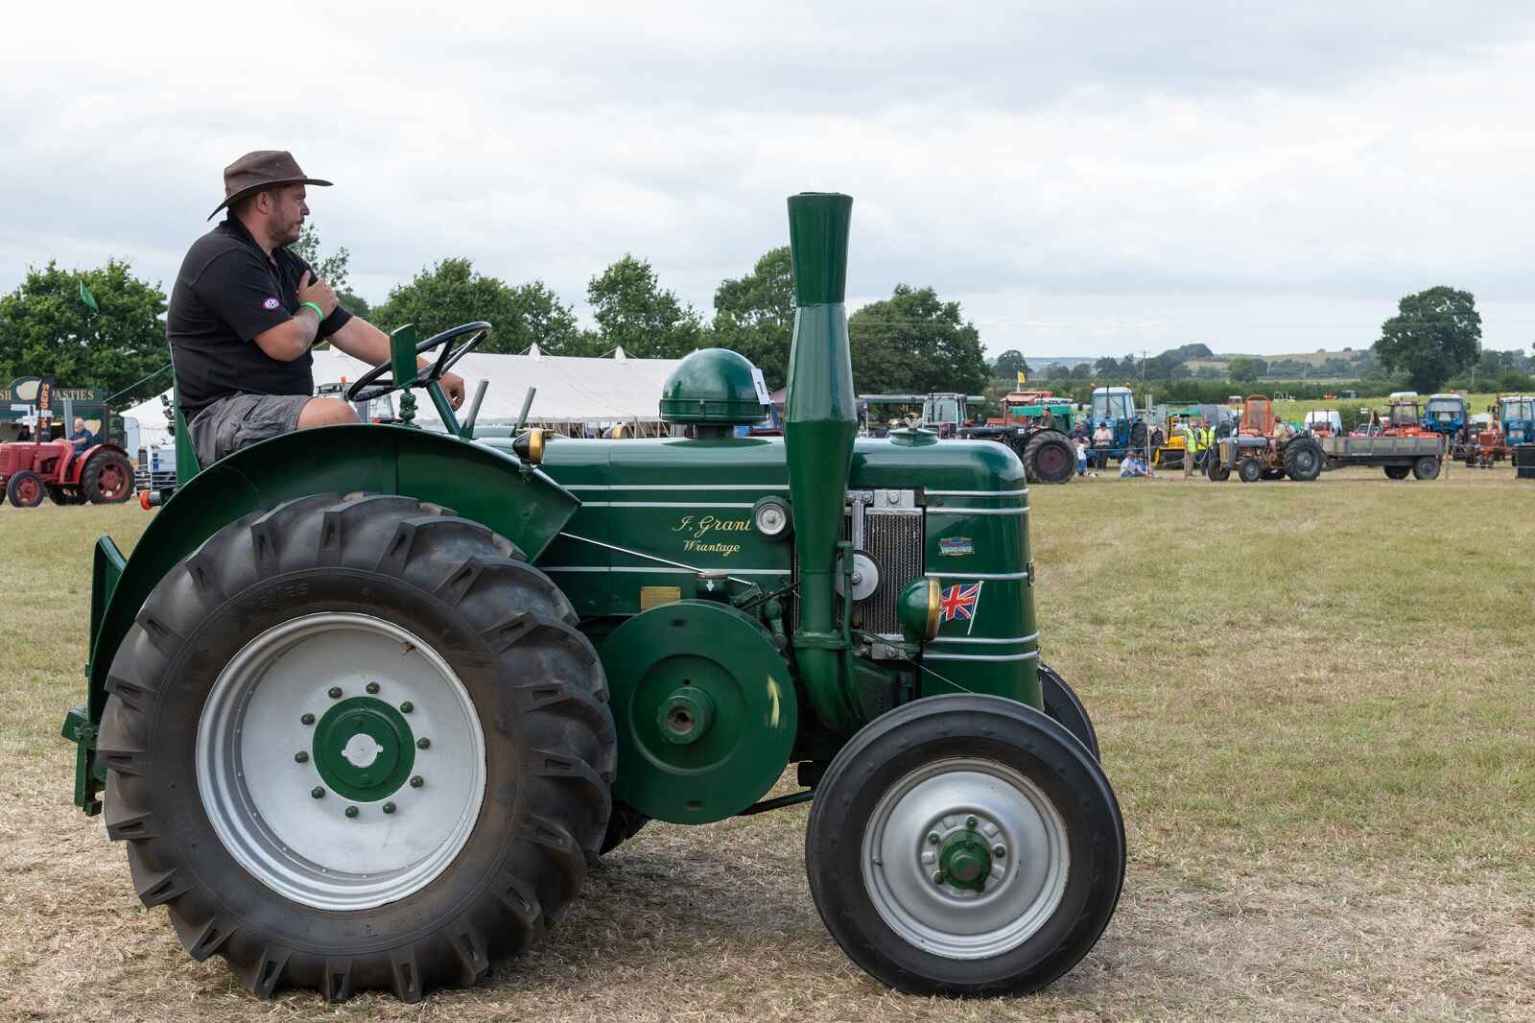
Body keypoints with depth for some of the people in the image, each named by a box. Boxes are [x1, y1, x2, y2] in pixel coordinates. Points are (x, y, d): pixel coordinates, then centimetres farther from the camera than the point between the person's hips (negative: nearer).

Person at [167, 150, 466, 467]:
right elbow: (287, 343, -20)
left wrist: (429, 371, 8)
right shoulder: (223, 259, -12)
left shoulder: (286, 264, 19)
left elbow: (349, 331, 16)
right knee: (336, 415, -33)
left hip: (282, 413, 9)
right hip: (221, 415, -9)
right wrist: (313, 309, 3)